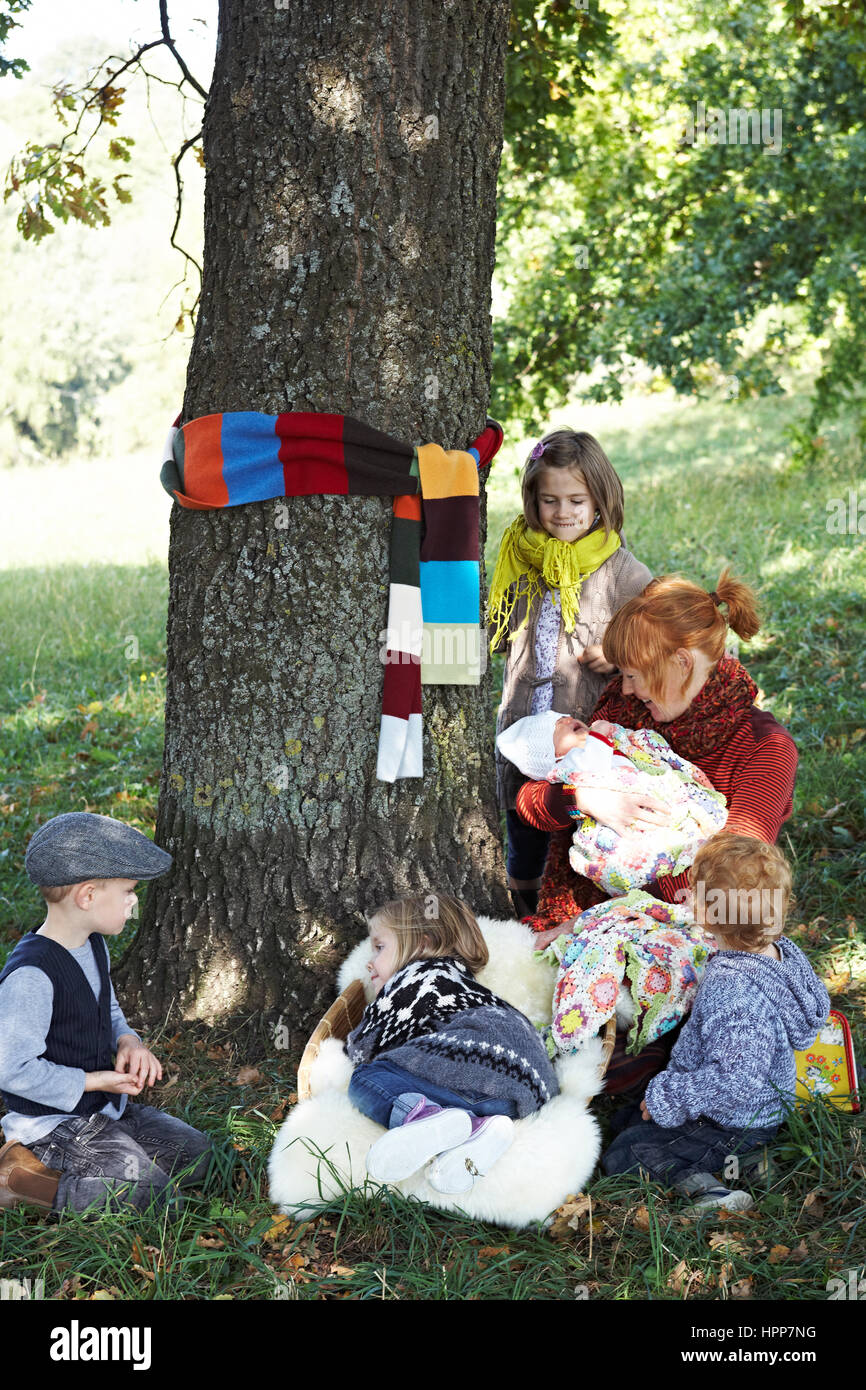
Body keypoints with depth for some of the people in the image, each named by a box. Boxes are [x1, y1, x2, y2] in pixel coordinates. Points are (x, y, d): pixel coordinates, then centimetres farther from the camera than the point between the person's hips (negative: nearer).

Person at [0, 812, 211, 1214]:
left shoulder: (92, 946, 4)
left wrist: (127, 1041, -2)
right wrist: (96, 1081, -19)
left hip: (105, 1108, 9)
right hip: (54, 1120, -9)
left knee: (194, 1152, 10)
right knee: (154, 1195, -17)